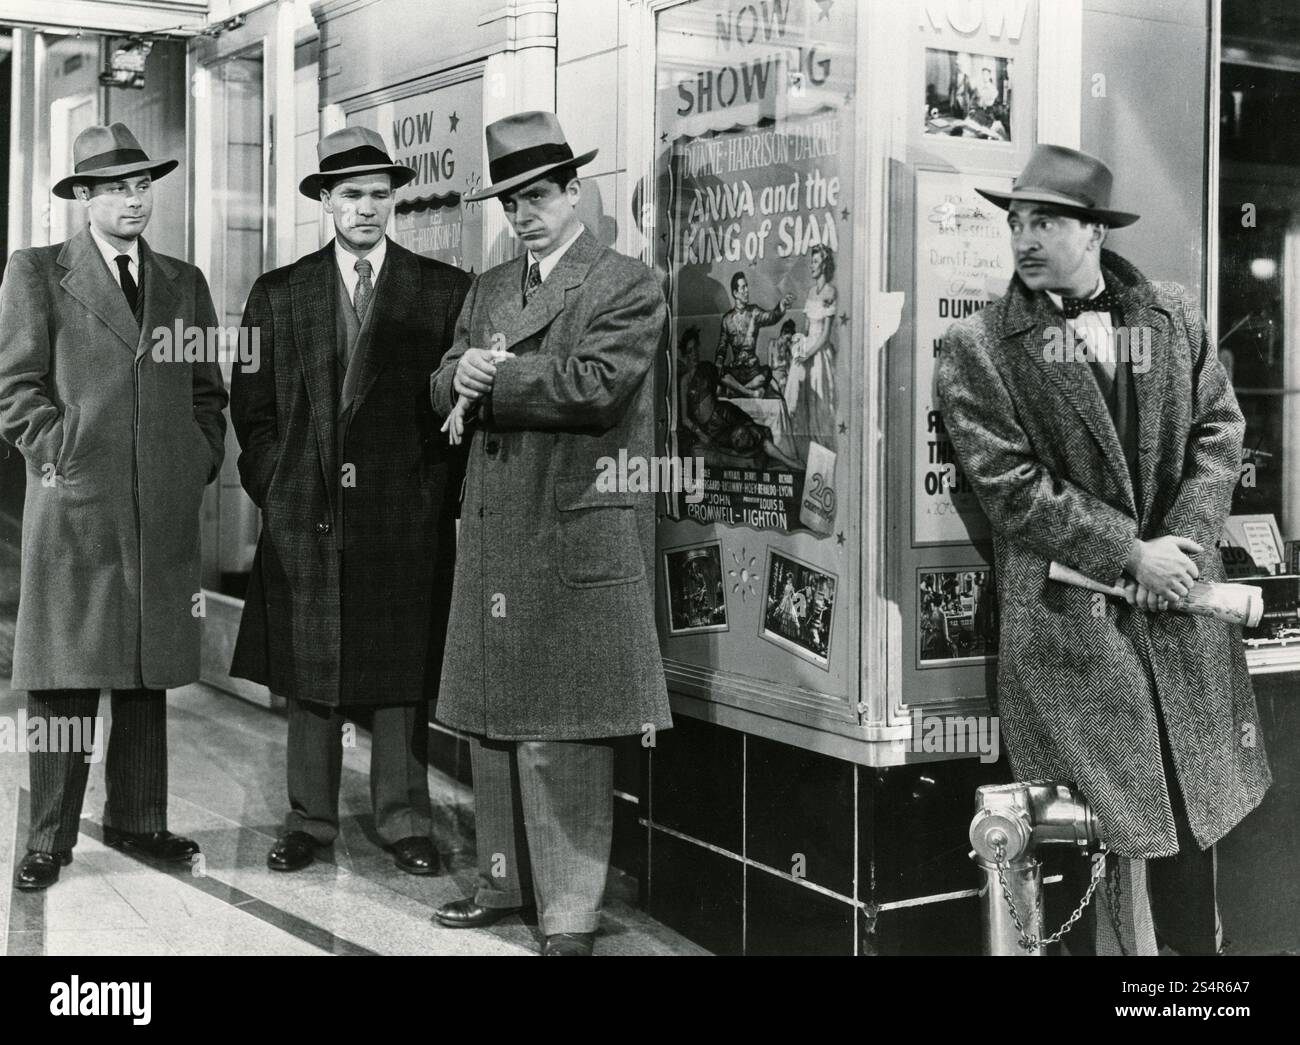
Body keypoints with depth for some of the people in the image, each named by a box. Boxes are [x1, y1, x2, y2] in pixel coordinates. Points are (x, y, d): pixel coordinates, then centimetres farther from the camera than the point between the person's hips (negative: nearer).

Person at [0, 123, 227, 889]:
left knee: (150, 674, 8)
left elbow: (209, 390, 19)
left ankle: (138, 820, 18)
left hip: (167, 511, 4)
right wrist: (64, 454, -8)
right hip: (75, 506, -4)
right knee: (65, 678, -2)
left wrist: (203, 459, 6)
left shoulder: (185, 281, 16)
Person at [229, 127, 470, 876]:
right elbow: (252, 405, 11)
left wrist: (445, 492, -2)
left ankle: (406, 821, 13)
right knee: (308, 674, 7)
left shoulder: (446, 291, 4)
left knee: (403, 674, 3)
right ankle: (311, 820, 17)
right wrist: (275, 485, 3)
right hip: (306, 512, 2)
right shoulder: (278, 294, 9)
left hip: (407, 513, -1)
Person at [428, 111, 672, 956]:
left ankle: (571, 912, 4)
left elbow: (592, 386, -16)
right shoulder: (488, 290, 19)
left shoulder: (628, 285, -3)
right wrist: (461, 376, -10)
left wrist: (490, 378, -9)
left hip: (579, 538, -7)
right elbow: (446, 391, 13)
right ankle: (506, 881, 27)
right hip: (494, 537, 7)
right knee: (491, 723, 13)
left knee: (564, 733, -5)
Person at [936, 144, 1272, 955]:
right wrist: (1130, 554, -14)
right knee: (1102, 830, 0)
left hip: (1181, 597, 4)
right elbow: (1011, 485, -10)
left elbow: (1219, 431, 7)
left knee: (1195, 817, 12)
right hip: (1070, 612, -4)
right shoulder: (978, 347, -4)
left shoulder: (1175, 315, 8)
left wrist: (1183, 541, -8)